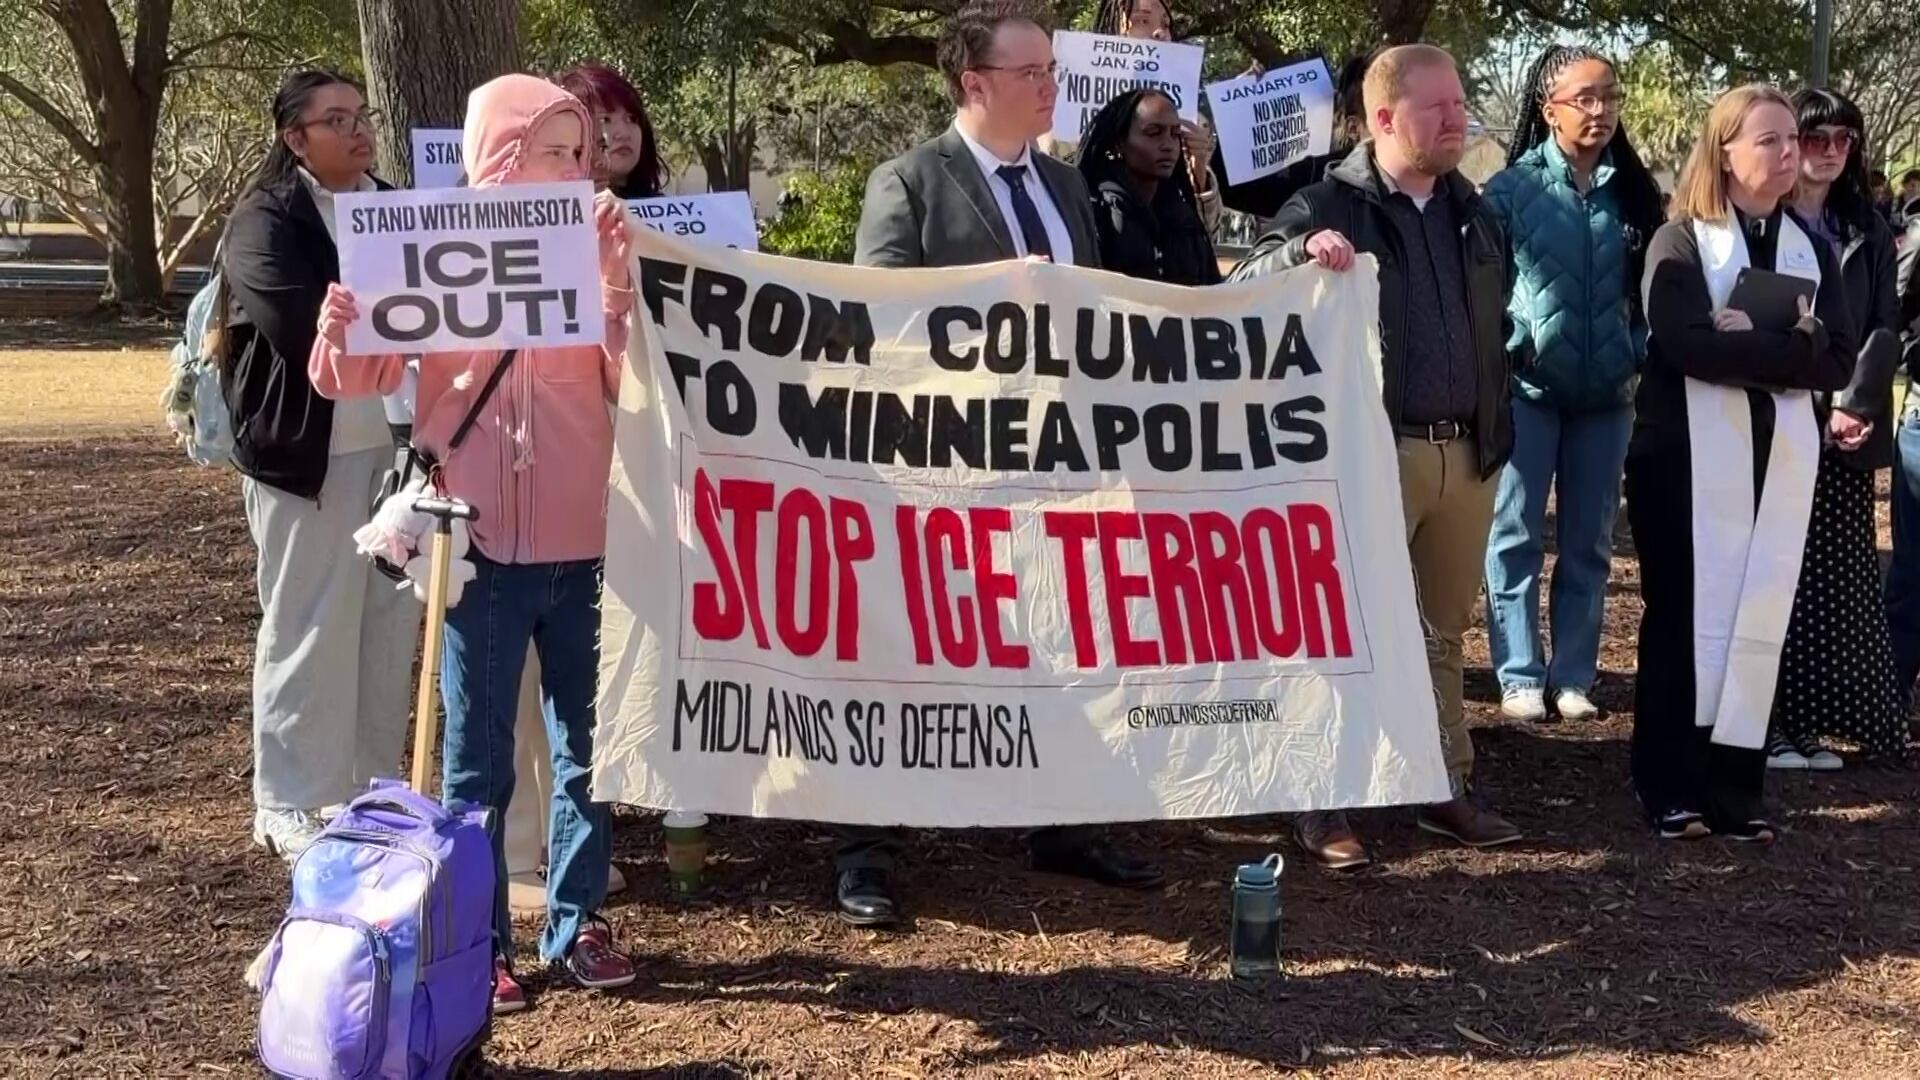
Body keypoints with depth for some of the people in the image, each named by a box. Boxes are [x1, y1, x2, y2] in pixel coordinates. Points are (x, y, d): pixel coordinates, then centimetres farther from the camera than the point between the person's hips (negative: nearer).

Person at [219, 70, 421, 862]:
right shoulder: (265, 220, -8)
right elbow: (299, 325, -22)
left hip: (393, 444, 7)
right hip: (307, 452, -6)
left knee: (390, 622, 11)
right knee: (308, 630, -1)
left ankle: (375, 786, 23)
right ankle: (291, 804, 10)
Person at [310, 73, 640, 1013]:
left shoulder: (590, 249, 5)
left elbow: (628, 378, -4)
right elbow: (359, 379, -6)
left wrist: (616, 273, -16)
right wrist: (339, 336, -27)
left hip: (581, 542, 3)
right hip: (481, 542, -3)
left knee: (584, 744, 11)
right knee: (477, 759, 4)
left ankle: (579, 921, 23)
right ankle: (478, 943, 14)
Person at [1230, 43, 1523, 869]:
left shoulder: (1473, 213, 13)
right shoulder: (1329, 205, -6)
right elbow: (1245, 291, -15)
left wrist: (1497, 433, 19)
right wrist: (1303, 251, -33)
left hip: (1466, 452, 6)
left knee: (1443, 628, 14)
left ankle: (1447, 788, 24)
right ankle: (1325, 801, 7)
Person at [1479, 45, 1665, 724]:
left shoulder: (1633, 192, 7)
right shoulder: (1512, 188, -4)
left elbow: (1651, 288, 12)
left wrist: (1641, 356, 1)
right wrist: (1509, 352, -11)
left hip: (1607, 393, 3)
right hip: (1528, 388, -3)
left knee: (1589, 542, 9)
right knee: (1518, 538, 1)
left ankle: (1574, 676, 17)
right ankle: (1520, 676, 8)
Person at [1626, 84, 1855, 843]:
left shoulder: (1809, 249, 11)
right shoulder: (1680, 241, -3)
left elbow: (1838, 360, 0)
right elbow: (1687, 345, -19)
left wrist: (1749, 343, -14)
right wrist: (1787, 348, -13)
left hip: (1776, 461, 4)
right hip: (1687, 458, -4)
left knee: (1758, 618, 4)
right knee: (1681, 618, 1)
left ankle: (1736, 787, 12)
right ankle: (1669, 787, 9)